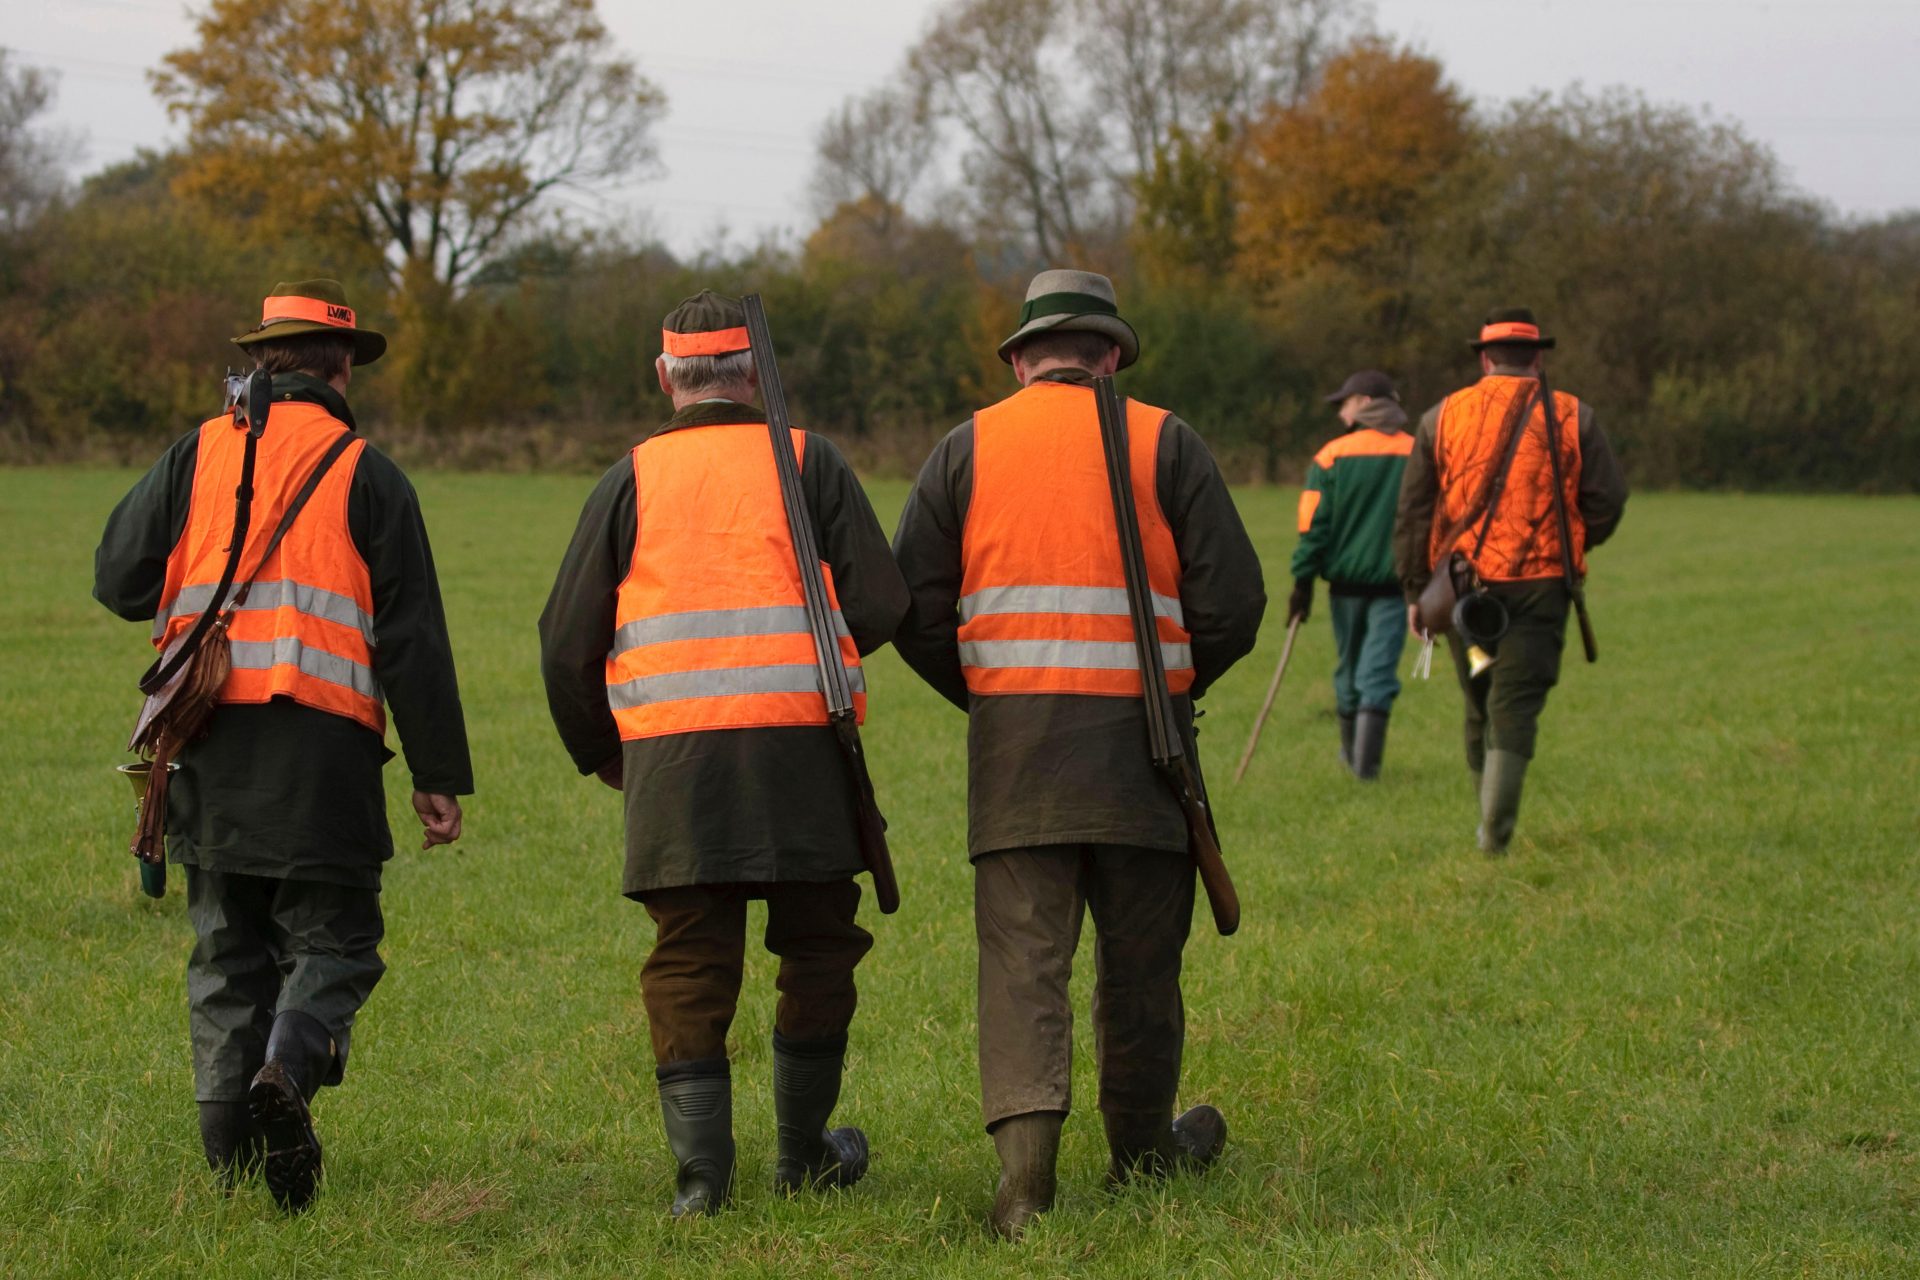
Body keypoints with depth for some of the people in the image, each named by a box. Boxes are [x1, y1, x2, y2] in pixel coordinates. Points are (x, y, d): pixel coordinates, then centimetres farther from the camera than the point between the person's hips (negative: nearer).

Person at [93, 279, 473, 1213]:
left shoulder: (197, 454, 8)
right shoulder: (367, 476, 2)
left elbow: (120, 581, 8)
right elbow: (411, 637, 0)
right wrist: (439, 775, 2)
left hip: (206, 746, 3)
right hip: (321, 747, -3)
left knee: (228, 951, 11)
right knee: (333, 940, 5)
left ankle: (232, 1152, 5)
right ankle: (287, 1068, -23)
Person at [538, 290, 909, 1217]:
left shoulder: (632, 479, 8)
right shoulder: (809, 462, 6)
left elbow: (568, 640, 7)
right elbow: (881, 603, 0)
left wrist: (598, 753, 22)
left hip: (669, 755, 1)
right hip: (798, 740, -1)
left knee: (690, 961, 5)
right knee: (816, 948, 14)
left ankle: (701, 1169, -2)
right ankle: (802, 1156, 21)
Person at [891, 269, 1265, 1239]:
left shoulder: (967, 449, 7)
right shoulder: (1164, 443, 4)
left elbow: (915, 610, 3)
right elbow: (1233, 600, 0)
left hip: (1012, 733, 0)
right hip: (1139, 728, 0)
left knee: (1022, 950, -4)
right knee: (1139, 955, 13)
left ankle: (1025, 1157, -19)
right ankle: (1141, 1144, 27)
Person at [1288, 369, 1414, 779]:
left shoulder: (1332, 456, -4)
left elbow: (1314, 525, -6)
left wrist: (1303, 581, -2)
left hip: (1346, 577, 0)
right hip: (1396, 580, 0)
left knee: (1349, 668, 15)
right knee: (1379, 669, -1)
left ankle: (1351, 752, 30)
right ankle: (1366, 761, -10)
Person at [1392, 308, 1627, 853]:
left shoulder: (1442, 417, 6)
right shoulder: (1572, 418, 2)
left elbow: (1413, 511, 5)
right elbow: (1607, 500, 1)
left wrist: (1416, 591, 10)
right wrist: (1571, 546, 20)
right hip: (1539, 583, -2)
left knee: (1481, 702, 17)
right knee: (1516, 705, -4)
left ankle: (1490, 821, 26)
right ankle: (1497, 828, -18)